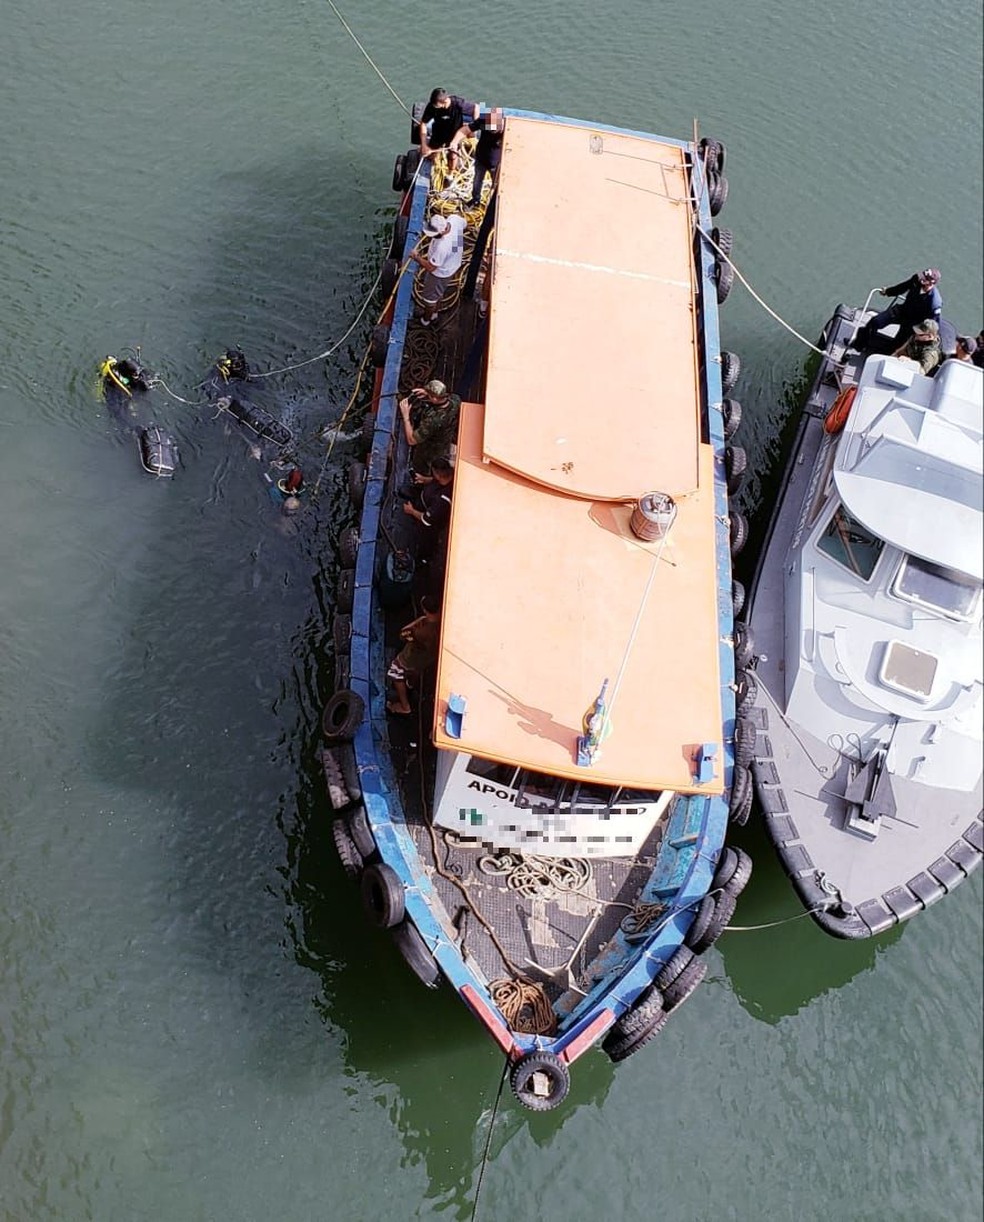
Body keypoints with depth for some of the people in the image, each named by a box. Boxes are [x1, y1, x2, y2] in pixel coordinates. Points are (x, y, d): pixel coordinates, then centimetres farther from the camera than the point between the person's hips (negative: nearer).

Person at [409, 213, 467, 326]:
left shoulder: (442, 247, -47)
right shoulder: (455, 219, -27)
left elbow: (430, 267, -33)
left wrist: (417, 257, -19)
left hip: (440, 273, -8)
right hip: (452, 265, 8)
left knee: (429, 298, 22)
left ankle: (426, 320, 49)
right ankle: (434, 313, 59)